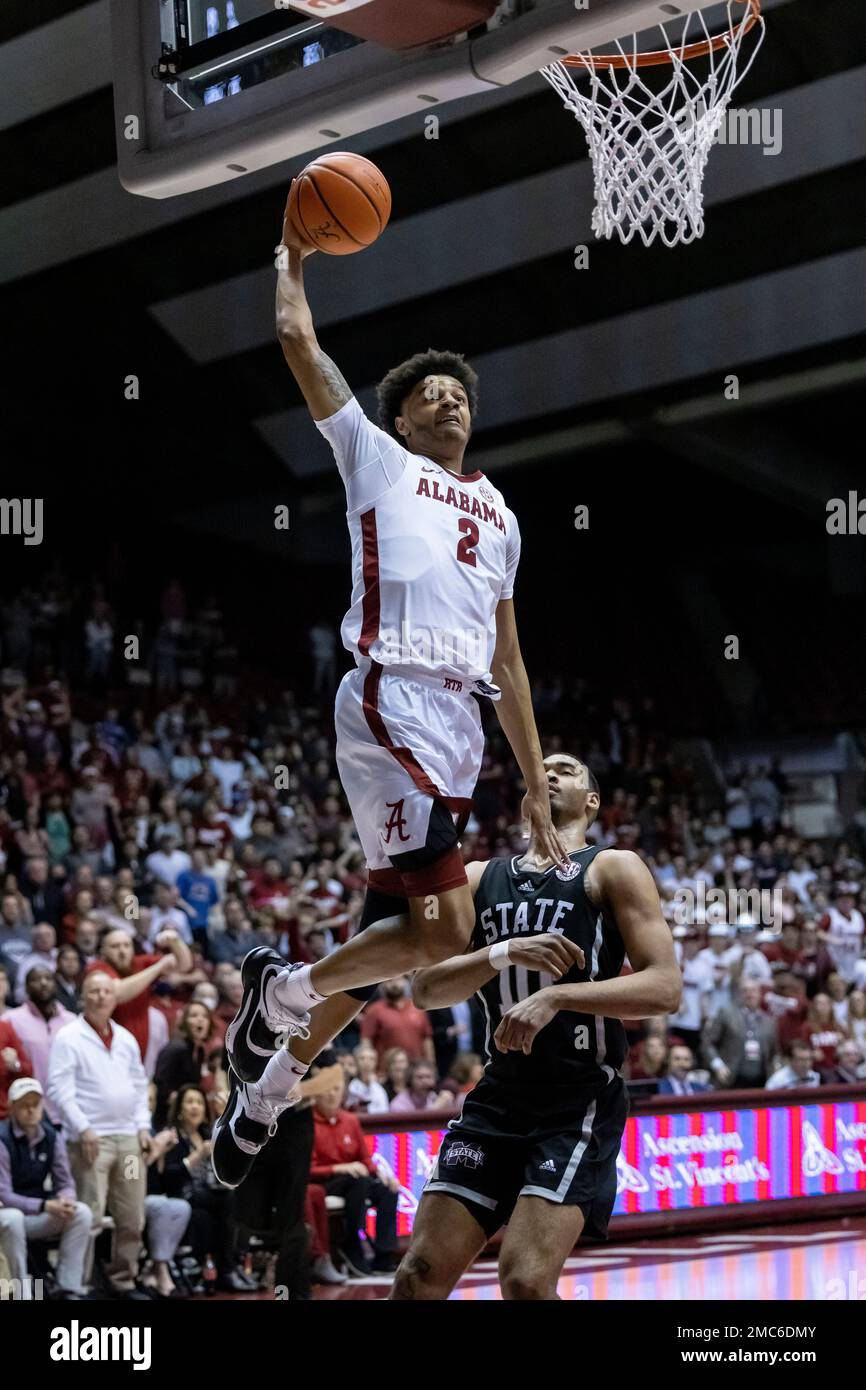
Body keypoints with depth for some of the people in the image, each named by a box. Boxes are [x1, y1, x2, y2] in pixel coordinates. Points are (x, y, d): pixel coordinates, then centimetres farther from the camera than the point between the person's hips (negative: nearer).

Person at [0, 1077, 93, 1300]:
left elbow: (66, 1184, 5)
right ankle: (19, 1292, -26)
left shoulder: (53, 1137, 0)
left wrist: (64, 1200, -21)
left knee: (82, 1213, -19)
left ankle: (68, 1288, -16)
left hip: (39, 1216, 5)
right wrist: (45, 1206, -27)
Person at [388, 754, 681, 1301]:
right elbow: (426, 990, 4)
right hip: (498, 1098, 5)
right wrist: (505, 954, -14)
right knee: (421, 1275, -1)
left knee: (526, 1280, -18)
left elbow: (664, 987, -12)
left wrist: (557, 996, -24)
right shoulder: (480, 878, 13)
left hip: (582, 1103, -5)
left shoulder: (613, 868, -1)